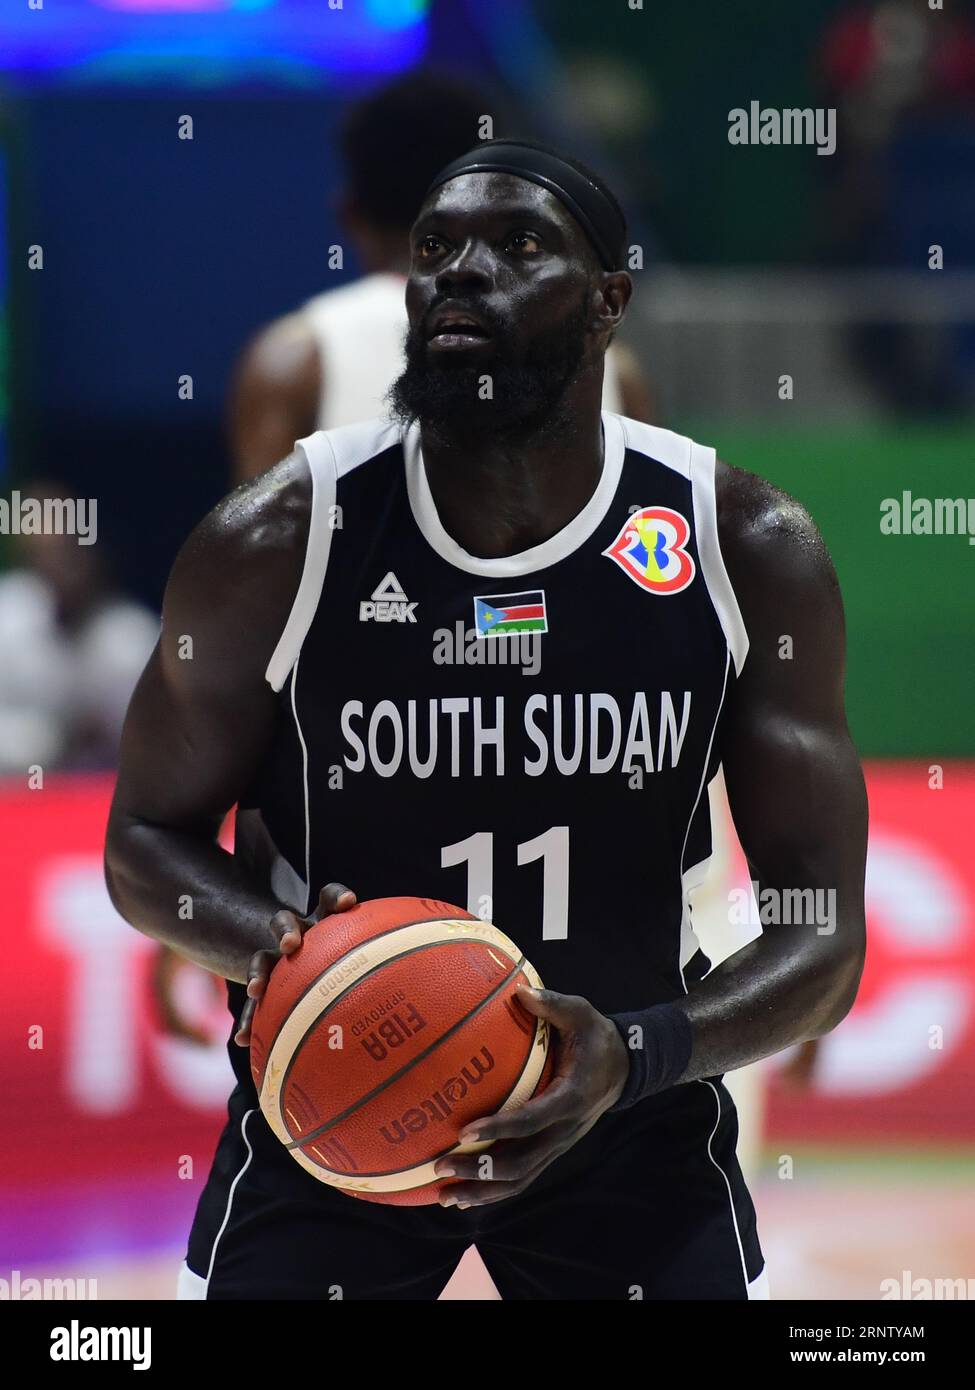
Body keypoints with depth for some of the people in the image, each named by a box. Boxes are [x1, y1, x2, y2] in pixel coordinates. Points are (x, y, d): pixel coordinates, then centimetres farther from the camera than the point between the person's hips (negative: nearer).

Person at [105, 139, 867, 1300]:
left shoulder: (750, 550, -12)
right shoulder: (276, 539, -14)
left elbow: (825, 935, -12)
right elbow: (146, 837, -2)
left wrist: (636, 1057, -31)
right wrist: (270, 940, -25)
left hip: (629, 1109, 1)